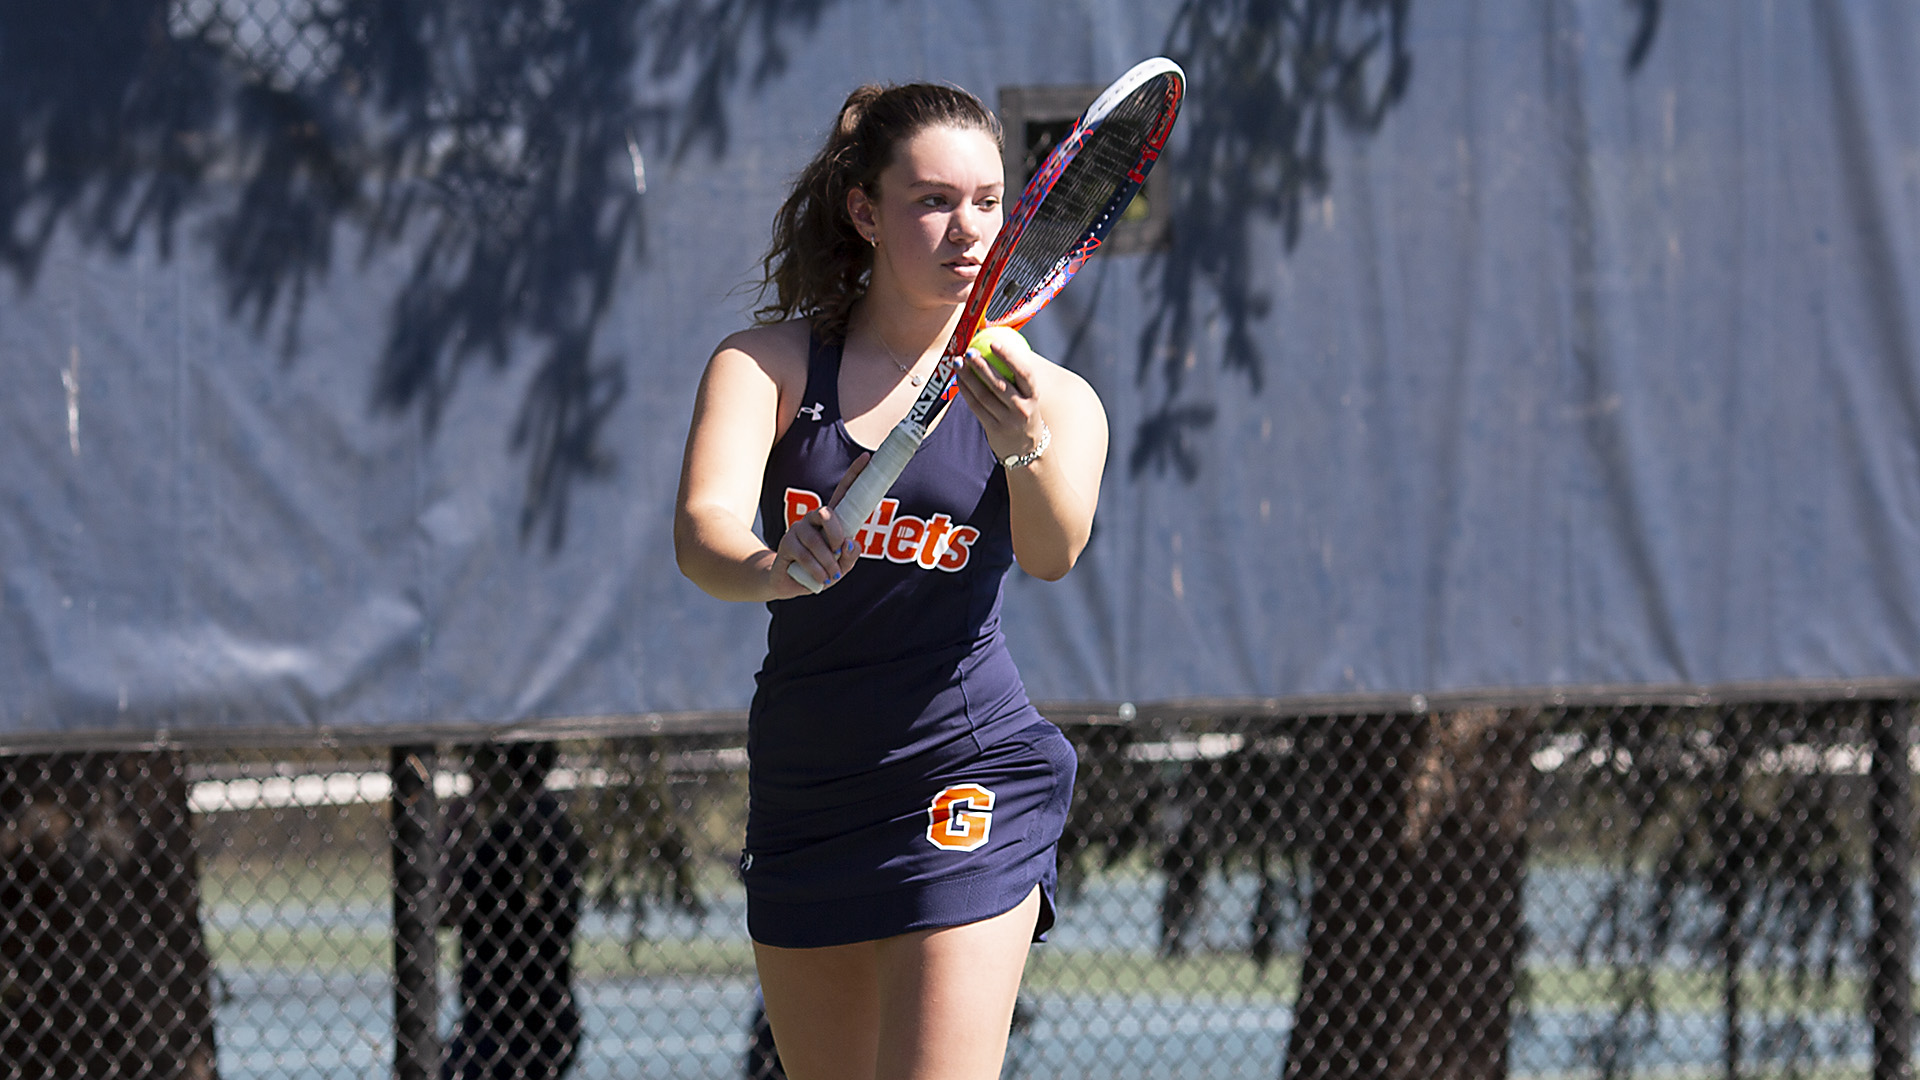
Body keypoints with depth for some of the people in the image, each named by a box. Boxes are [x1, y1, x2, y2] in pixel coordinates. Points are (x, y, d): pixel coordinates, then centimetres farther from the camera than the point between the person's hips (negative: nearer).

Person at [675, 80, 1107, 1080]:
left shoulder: (1051, 397, -3)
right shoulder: (767, 362, 0)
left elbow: (1053, 553, -23)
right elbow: (700, 528, -19)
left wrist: (1026, 448, -45)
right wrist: (769, 568, -42)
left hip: (964, 782, -3)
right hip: (801, 797, 3)